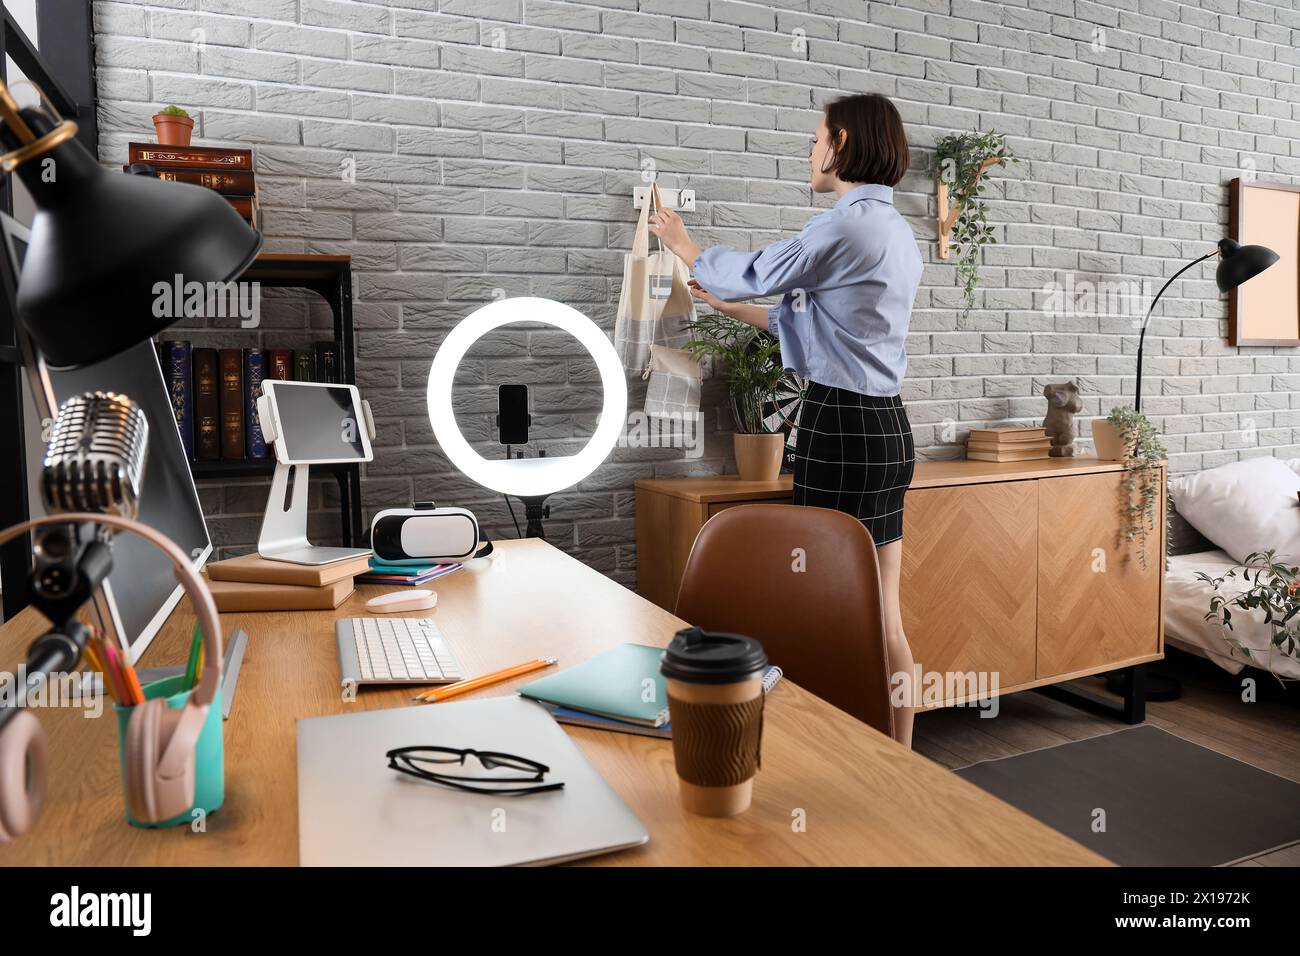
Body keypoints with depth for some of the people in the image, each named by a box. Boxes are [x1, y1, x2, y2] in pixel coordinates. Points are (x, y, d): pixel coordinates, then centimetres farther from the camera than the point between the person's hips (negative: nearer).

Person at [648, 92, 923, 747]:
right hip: (886, 425, 9)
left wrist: (682, 243, 18)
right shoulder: (895, 230, 18)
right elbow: (804, 317, 25)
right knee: (883, 615, 12)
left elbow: (752, 274, 0)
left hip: (841, 425, -9)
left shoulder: (851, 222, -12)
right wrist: (726, 304, 32)